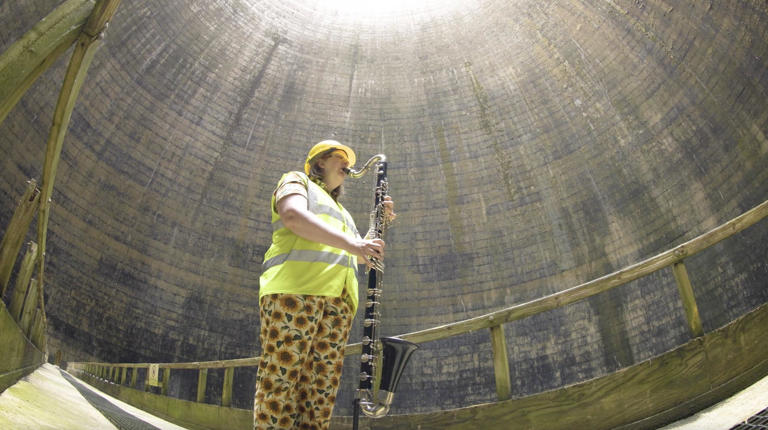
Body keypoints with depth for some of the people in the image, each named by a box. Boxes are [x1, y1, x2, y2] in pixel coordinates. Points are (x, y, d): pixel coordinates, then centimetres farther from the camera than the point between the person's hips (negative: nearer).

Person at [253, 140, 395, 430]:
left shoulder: (339, 210, 38)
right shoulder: (297, 181, 16)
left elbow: (363, 256, 29)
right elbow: (293, 215, -8)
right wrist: (350, 243, -18)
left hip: (339, 299, 7)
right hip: (294, 288, -7)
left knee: (319, 402, -4)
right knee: (279, 391, -14)